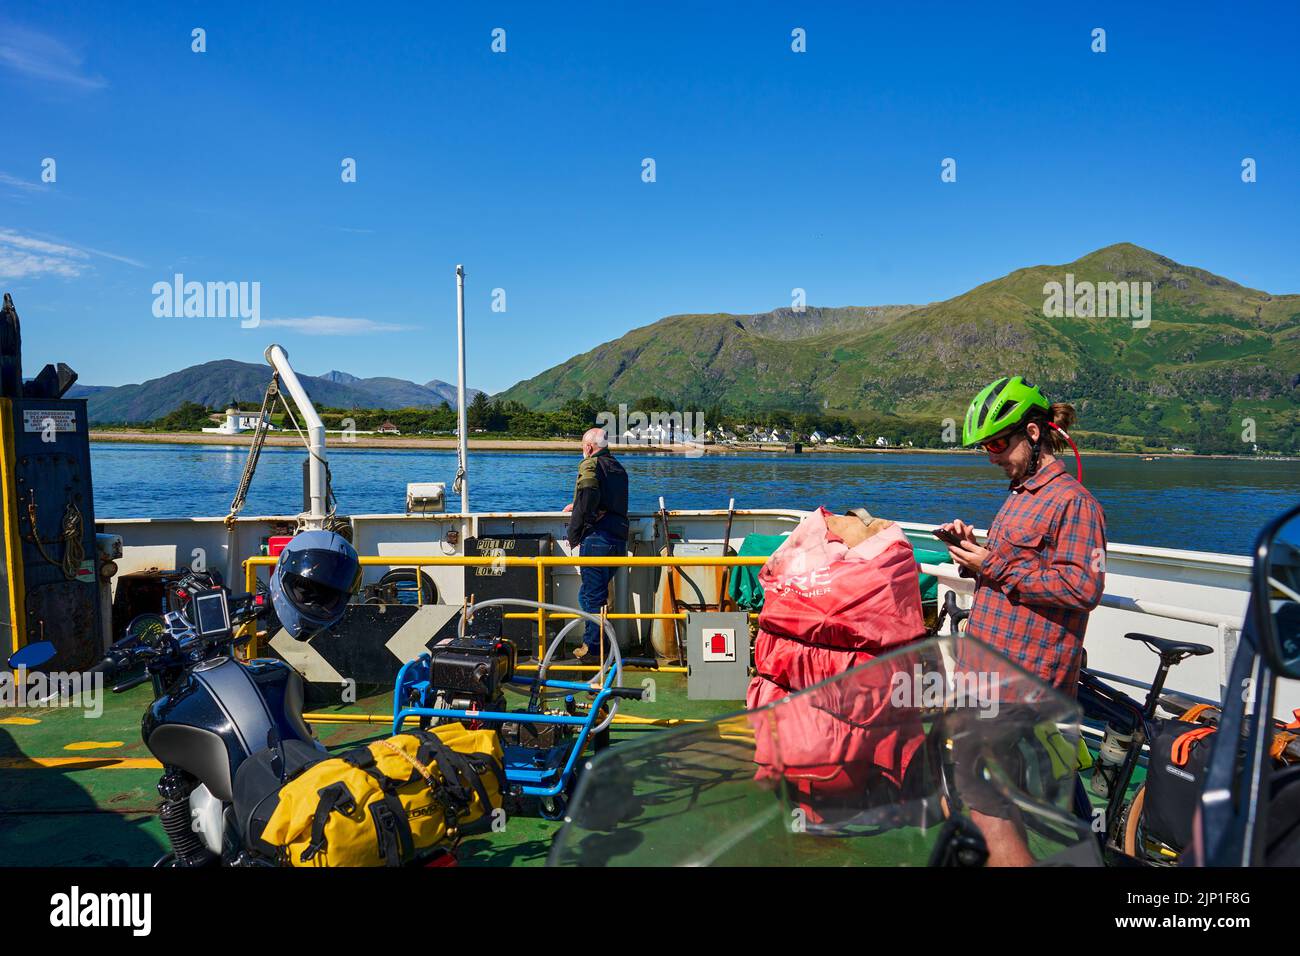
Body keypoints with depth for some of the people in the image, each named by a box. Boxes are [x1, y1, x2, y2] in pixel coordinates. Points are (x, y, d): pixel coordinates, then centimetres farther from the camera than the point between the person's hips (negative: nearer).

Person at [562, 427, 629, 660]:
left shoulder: (590, 464, -4)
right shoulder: (618, 468, 21)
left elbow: (588, 496, -17)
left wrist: (574, 533, -8)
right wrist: (577, 508, 36)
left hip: (597, 537, -7)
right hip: (619, 538, 8)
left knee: (592, 595, -1)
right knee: (598, 593, 16)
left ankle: (592, 649, 4)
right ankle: (593, 643, 19)